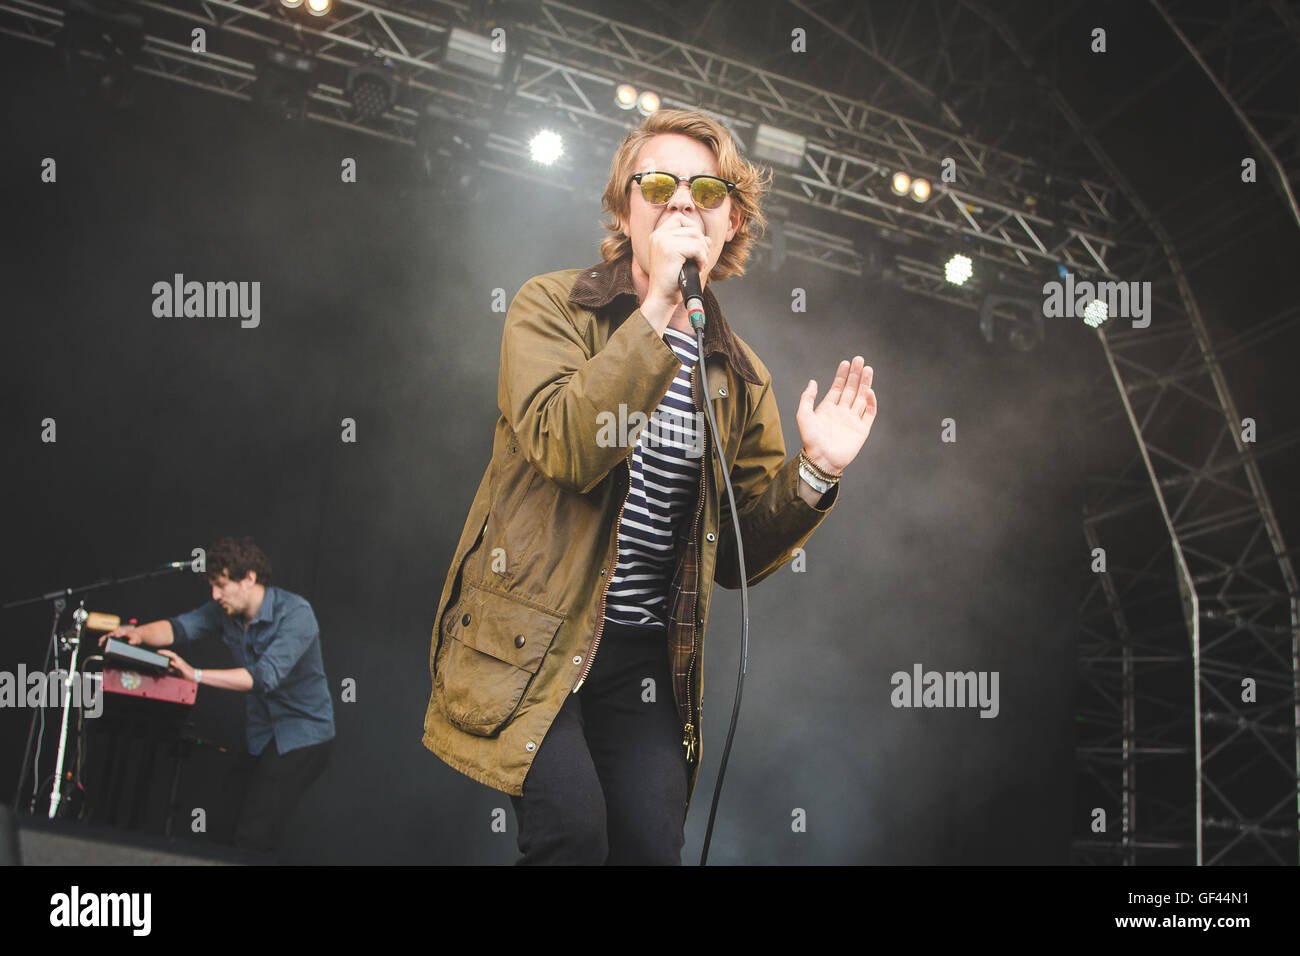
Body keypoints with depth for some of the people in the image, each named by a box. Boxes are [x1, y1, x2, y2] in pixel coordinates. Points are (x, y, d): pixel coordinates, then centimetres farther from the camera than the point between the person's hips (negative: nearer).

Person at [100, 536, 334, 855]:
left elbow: (264, 676, -32)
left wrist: (196, 675, -36)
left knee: (254, 835, -16)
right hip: (261, 733, 8)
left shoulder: (295, 613, -22)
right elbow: (180, 626, -9)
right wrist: (139, 633, -30)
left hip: (303, 734, -8)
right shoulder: (227, 610, 2)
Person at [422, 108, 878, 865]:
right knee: (573, 828, -22)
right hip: (534, 639, -4)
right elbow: (561, 446, -20)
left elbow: (741, 555, 11)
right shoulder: (553, 307, 0)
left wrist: (815, 473, -6)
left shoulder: (740, 377, 11)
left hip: (646, 654, 4)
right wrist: (656, 311, -22)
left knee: (652, 843, -5)